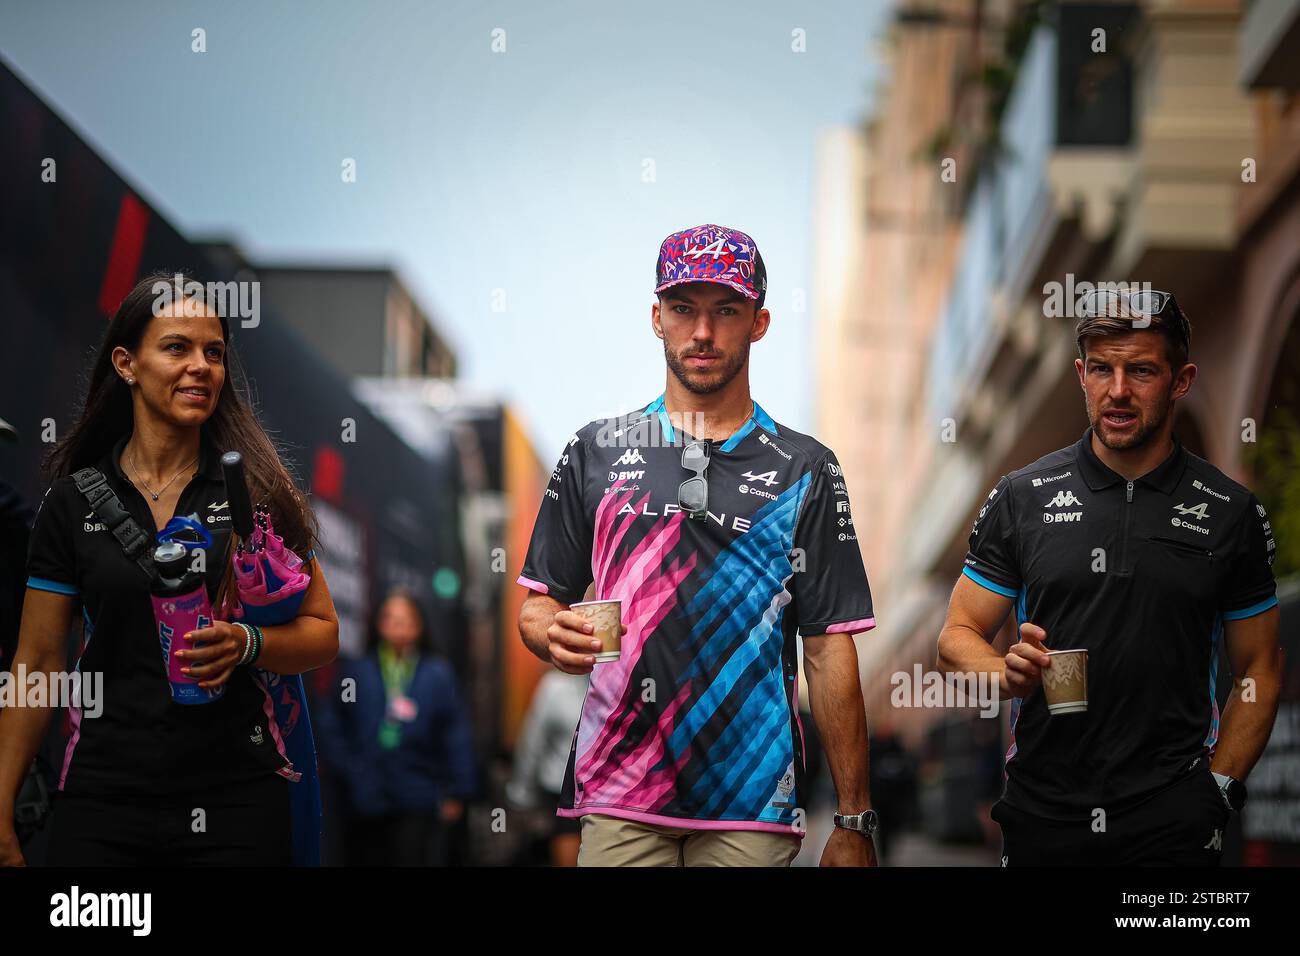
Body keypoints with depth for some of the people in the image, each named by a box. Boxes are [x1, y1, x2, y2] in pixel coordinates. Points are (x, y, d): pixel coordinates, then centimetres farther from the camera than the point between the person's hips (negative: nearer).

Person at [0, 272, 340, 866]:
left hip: (235, 796, 0)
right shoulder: (73, 501, 4)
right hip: (104, 791, 1)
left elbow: (322, 634, 5)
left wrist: (245, 644, -16)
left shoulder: (257, 489, 2)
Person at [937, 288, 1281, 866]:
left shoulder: (1231, 512, 3)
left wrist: (1218, 788, -3)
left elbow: (1259, 671, 8)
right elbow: (956, 640, 5)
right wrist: (1008, 673, -16)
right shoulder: (1021, 498, 3)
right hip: (1041, 813, 1)